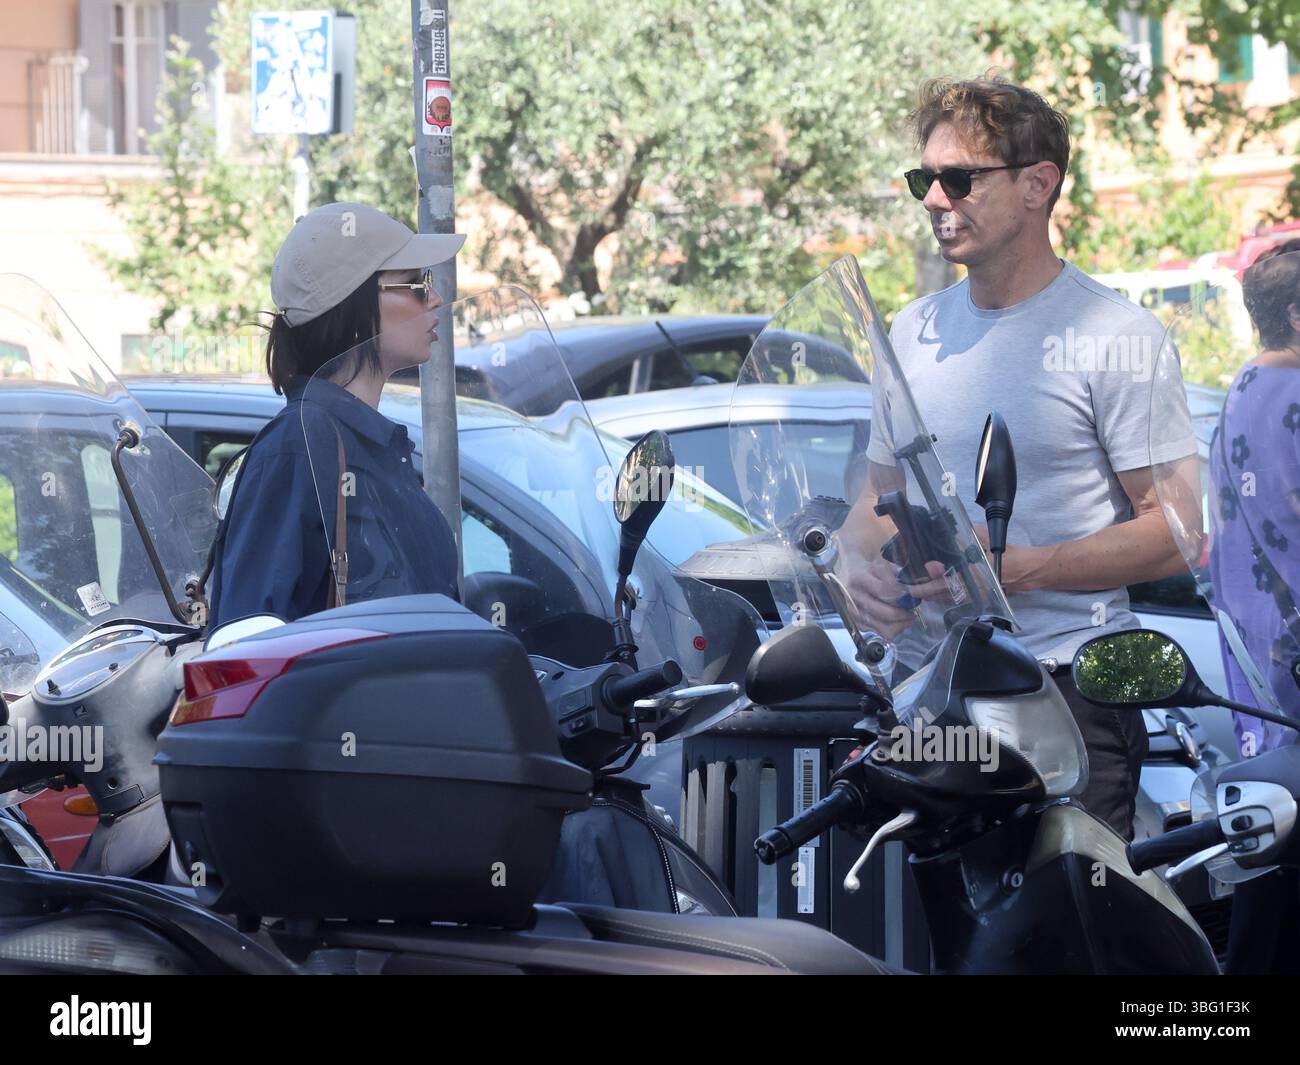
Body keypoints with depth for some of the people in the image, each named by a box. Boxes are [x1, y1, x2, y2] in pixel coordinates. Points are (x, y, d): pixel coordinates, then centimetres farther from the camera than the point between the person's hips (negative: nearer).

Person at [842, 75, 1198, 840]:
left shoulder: (1115, 338, -4)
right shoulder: (914, 333, 15)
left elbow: (1175, 532, -9)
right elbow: (879, 497, 25)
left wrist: (1020, 569, -19)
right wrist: (873, 574, 2)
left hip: (1070, 688, -5)